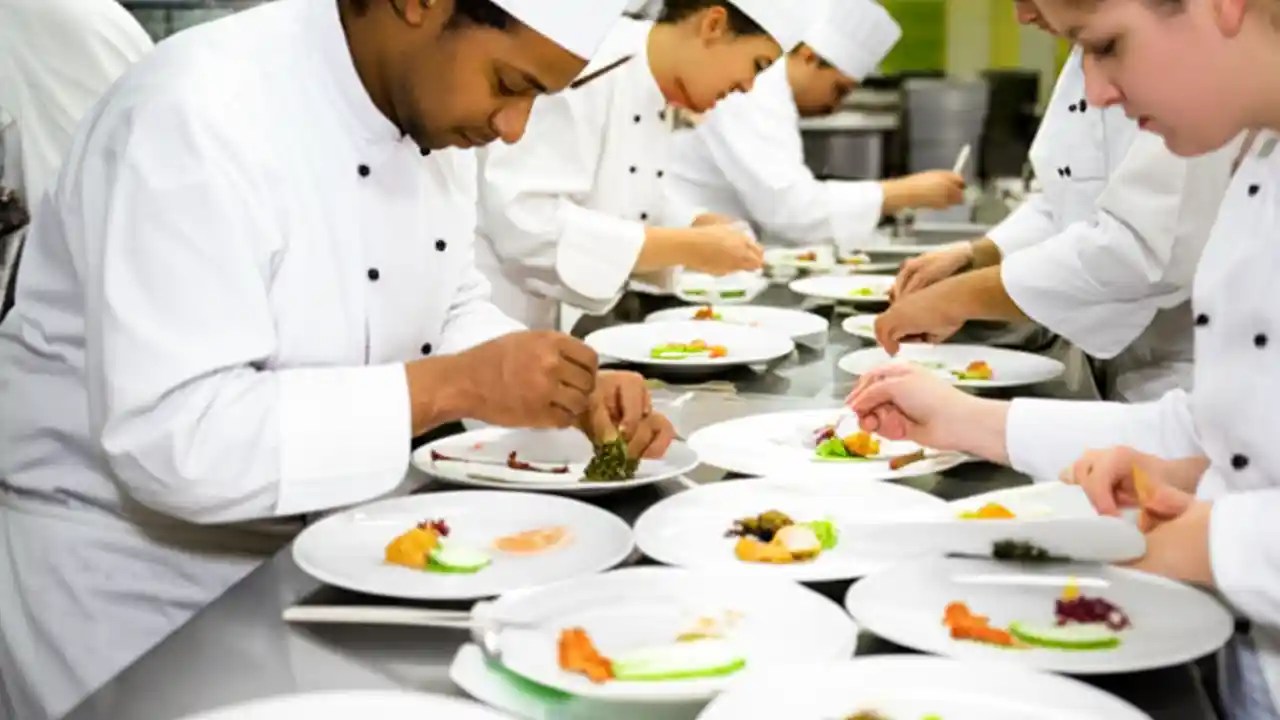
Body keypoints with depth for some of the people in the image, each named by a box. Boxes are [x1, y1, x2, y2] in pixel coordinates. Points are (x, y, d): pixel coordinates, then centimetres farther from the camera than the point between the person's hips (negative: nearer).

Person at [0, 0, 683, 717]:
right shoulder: (202, 115, -29)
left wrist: (573, 392, -10)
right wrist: (452, 388, -34)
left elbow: (445, 312, 8)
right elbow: (170, 438, -34)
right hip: (129, 573, -7)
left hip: (308, 542, 8)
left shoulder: (434, 107, -4)